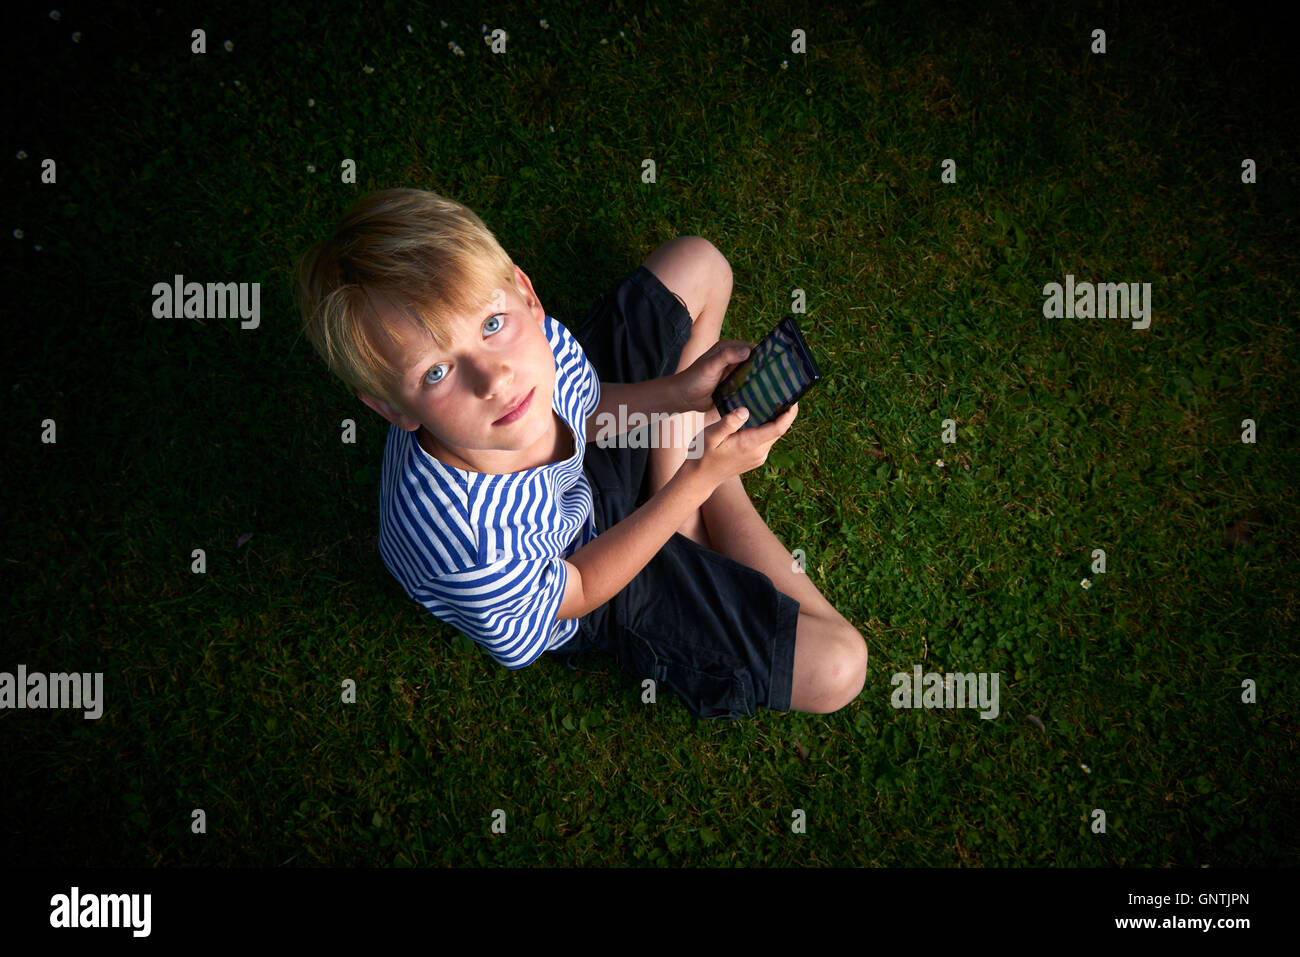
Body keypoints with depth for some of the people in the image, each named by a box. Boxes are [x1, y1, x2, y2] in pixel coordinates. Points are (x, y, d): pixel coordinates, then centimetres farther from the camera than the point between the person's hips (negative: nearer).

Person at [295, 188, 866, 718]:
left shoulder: (535, 338, -30)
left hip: (588, 458, 5)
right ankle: (717, 496, 13)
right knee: (835, 670, -12)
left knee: (695, 262, 5)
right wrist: (700, 476, -26)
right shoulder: (469, 547, -47)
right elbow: (579, 592, -23)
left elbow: (581, 404, -3)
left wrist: (677, 393, -21)